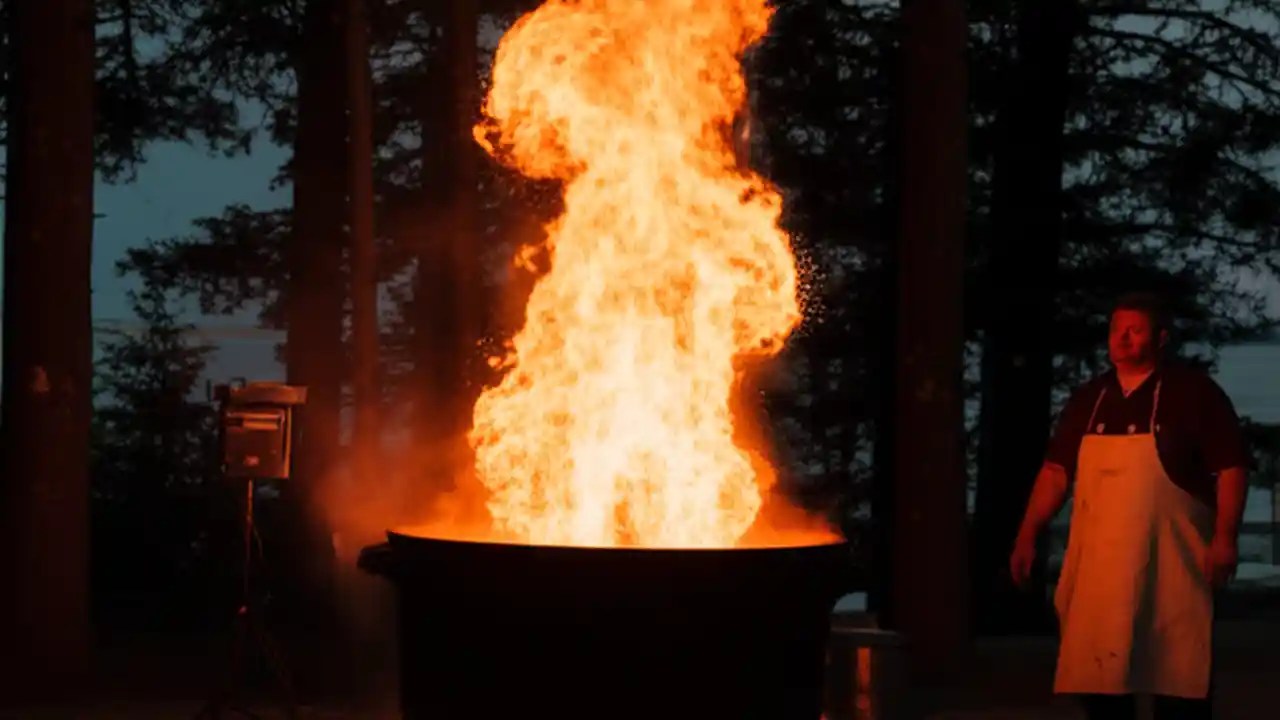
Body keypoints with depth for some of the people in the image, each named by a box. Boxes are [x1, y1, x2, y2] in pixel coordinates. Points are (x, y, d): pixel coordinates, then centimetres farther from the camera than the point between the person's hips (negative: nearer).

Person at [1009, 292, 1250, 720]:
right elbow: (1057, 470, 14)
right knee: (1097, 674, 6)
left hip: (1168, 563, -5)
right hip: (1097, 565, 5)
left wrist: (1224, 537, -15)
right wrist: (1028, 535, 6)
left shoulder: (1194, 392, -2)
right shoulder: (1088, 398, 13)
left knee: (1178, 681, -2)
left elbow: (1230, 467, -5)